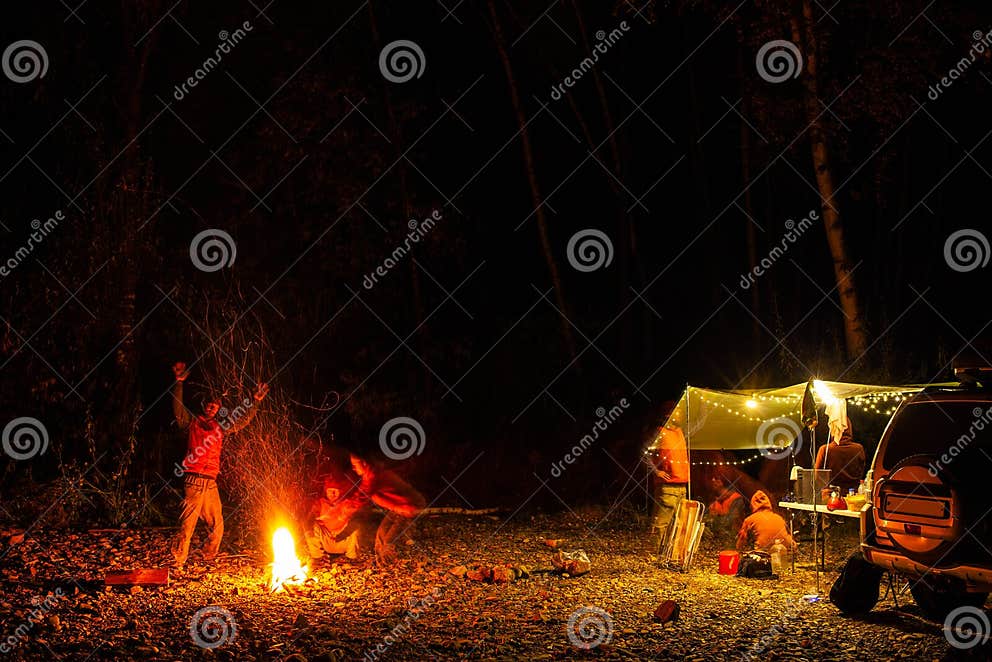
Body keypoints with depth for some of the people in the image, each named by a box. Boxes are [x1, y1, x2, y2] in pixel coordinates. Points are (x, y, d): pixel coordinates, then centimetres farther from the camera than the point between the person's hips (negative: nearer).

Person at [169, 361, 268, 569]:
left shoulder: (220, 428, 19)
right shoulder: (192, 422, 6)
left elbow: (242, 421, 28)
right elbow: (178, 408, -8)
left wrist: (255, 402, 25)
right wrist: (179, 383, -18)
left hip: (211, 482, 5)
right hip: (194, 480, -5)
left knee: (217, 524, 8)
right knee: (187, 524, -10)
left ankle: (208, 558, 25)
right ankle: (177, 563, -8)